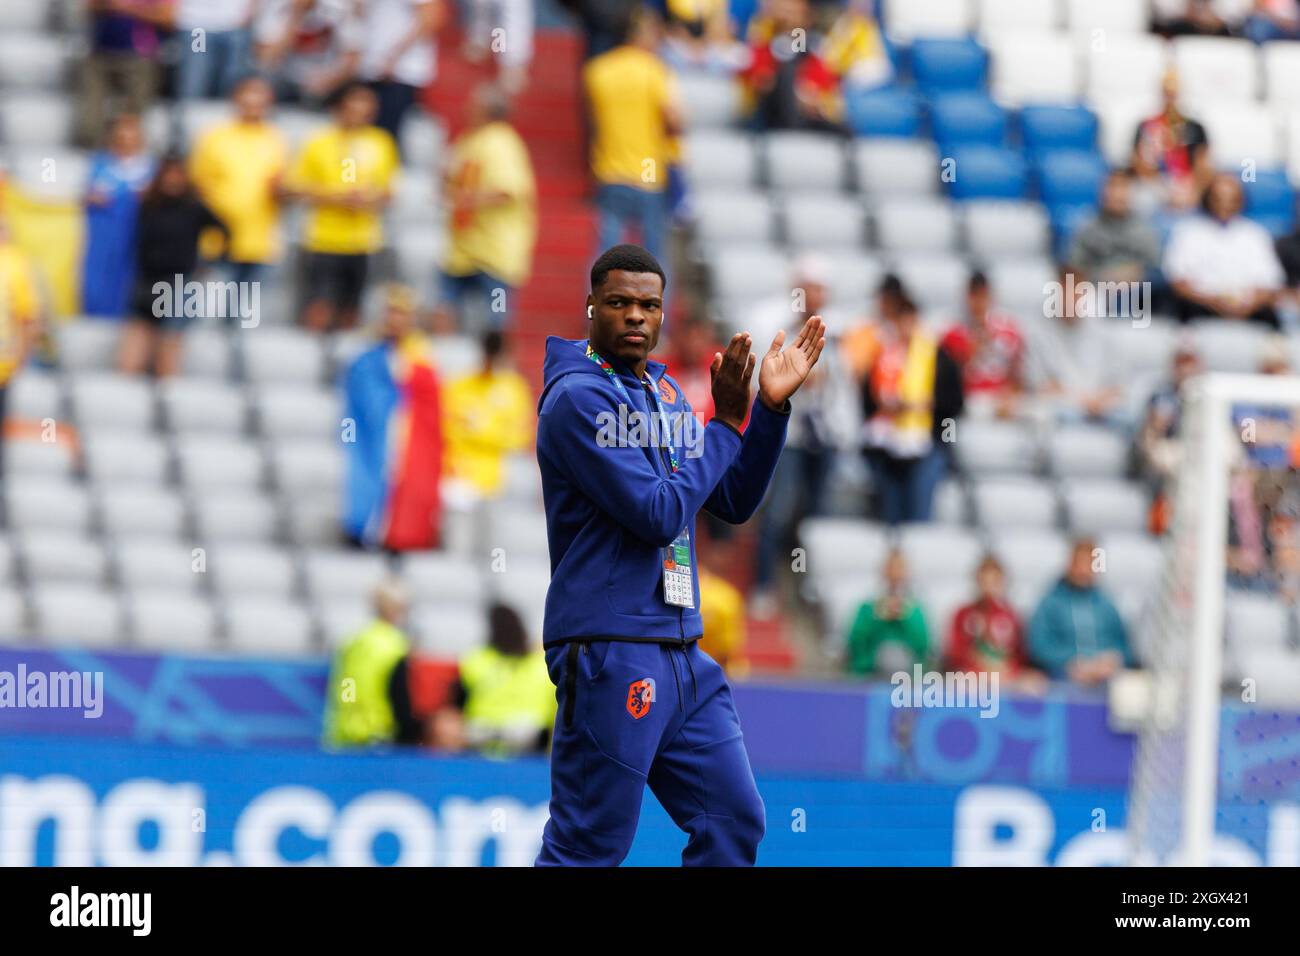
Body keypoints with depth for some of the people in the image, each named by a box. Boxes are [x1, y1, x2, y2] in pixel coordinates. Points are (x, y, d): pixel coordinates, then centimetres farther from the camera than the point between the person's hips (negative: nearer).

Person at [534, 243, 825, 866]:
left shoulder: (664, 391, 16)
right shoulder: (577, 398, -11)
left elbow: (733, 503, 17)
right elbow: (659, 513, -18)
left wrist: (771, 407, 6)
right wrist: (726, 423, -9)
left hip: (682, 658, 9)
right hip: (611, 655, -9)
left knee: (734, 822, 9)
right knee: (588, 849, -8)